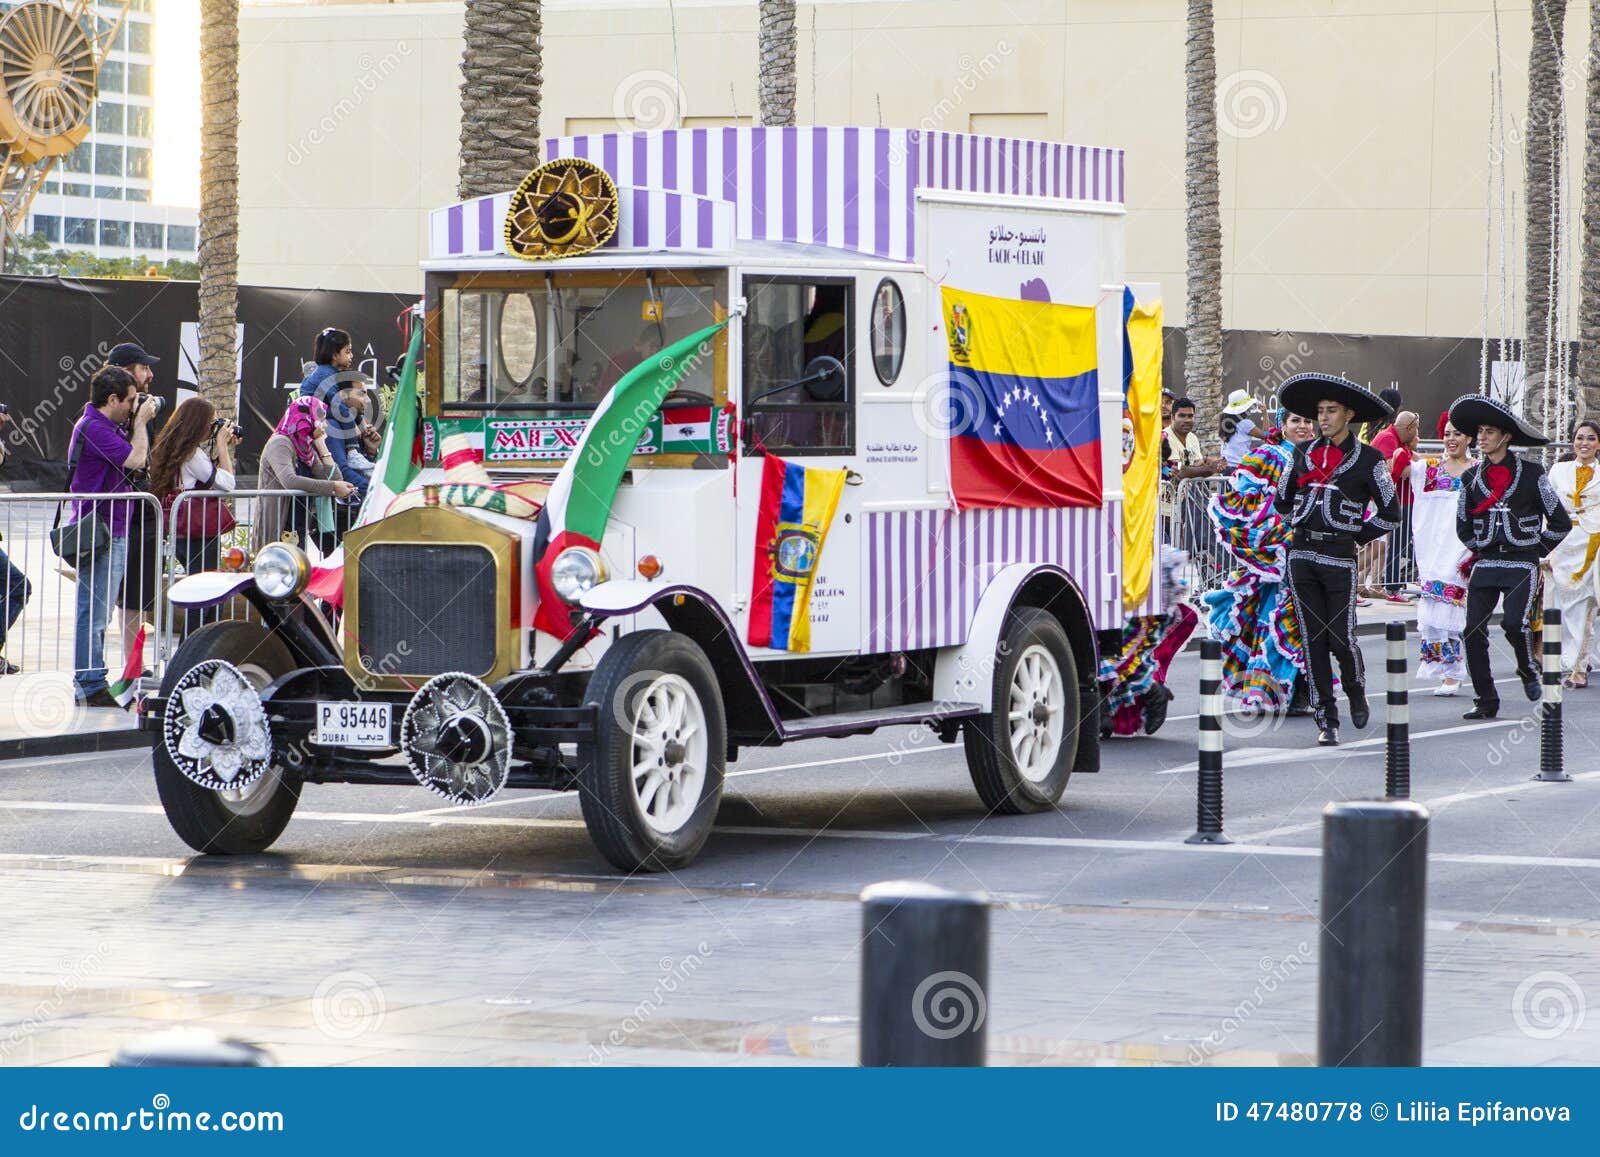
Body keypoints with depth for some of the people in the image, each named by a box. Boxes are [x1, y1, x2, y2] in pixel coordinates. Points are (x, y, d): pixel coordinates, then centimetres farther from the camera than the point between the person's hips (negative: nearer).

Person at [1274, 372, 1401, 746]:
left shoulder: (1367, 459, -1)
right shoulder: (1304, 453, 10)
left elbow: (1390, 513, 4)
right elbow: (1283, 501, 23)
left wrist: (1356, 536, 3)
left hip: (1339, 559, -4)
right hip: (1301, 556, 4)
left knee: (1342, 638, -7)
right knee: (1314, 641, 2)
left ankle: (1356, 693, 24)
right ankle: (1326, 720, 7)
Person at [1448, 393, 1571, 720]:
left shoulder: (1531, 473, -2)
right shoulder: (1472, 478, 8)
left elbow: (1560, 523, 4)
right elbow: (1463, 528, 23)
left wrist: (1537, 551, 7)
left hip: (1522, 564, -4)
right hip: (1485, 565, 4)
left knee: (1514, 622, -22)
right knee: (1473, 630, -8)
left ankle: (1529, 670, 9)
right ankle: (1485, 702, 2)